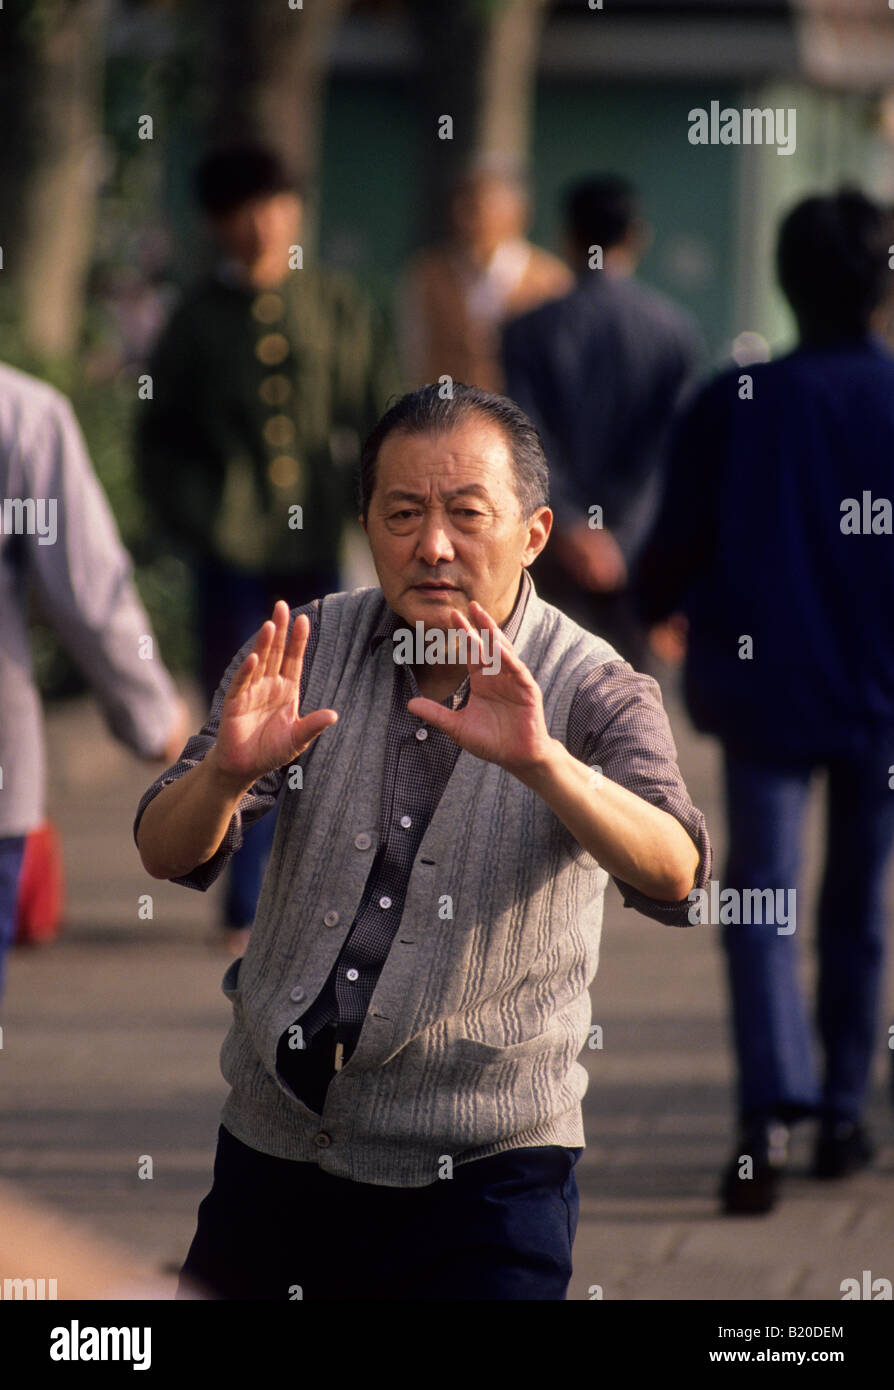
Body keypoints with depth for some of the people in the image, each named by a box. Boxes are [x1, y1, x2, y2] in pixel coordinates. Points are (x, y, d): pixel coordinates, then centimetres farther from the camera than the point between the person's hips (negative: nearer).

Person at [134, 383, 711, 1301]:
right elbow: (167, 855, -7)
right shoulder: (307, 650, 0)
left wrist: (541, 764, -44)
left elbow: (671, 876, -26)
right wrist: (228, 771, -30)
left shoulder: (592, 693, -9)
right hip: (272, 1145, 4)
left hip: (482, 1170, -3)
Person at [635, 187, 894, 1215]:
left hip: (767, 693, -1)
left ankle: (772, 1112, -21)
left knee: (762, 903, -2)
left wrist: (652, 601, 17)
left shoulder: (734, 406, -7)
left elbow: (678, 547, -4)